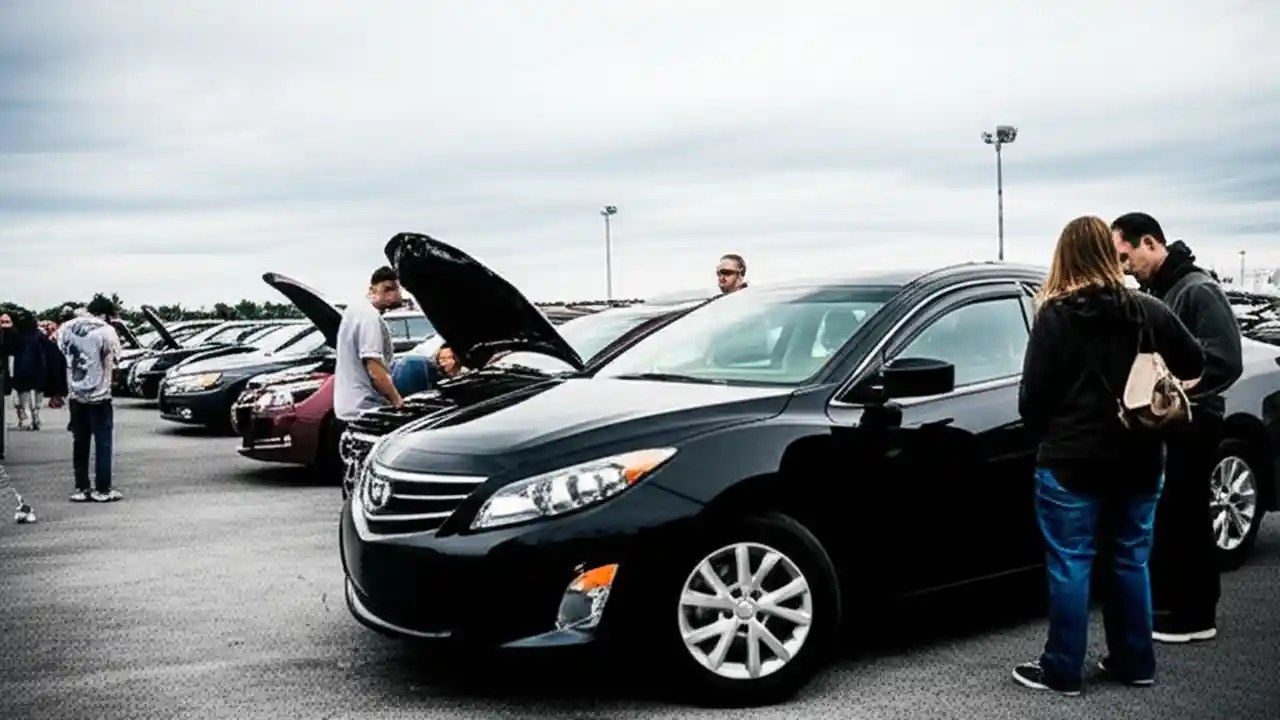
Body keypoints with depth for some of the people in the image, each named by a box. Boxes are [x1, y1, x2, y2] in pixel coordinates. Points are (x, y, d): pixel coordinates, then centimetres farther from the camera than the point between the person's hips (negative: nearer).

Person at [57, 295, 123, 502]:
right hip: (99, 395, -5)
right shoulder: (105, 330, -12)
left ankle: (81, 488, 14)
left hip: (75, 395, 5)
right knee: (103, 443, 3)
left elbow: (61, 352, 5)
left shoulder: (67, 327, 2)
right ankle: (102, 489, 4)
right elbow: (114, 357, -7)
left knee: (80, 443, 12)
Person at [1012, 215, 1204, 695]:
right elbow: (1194, 366, 9)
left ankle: (1062, 671, 10)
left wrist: (1043, 437, 7)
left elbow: (1033, 394, -11)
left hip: (1072, 462, -4)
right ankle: (1134, 662, 26)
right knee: (1130, 561, 16)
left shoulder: (1054, 315, -11)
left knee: (1070, 566, 3)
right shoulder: (1149, 311, 1)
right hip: (1138, 461, 5)